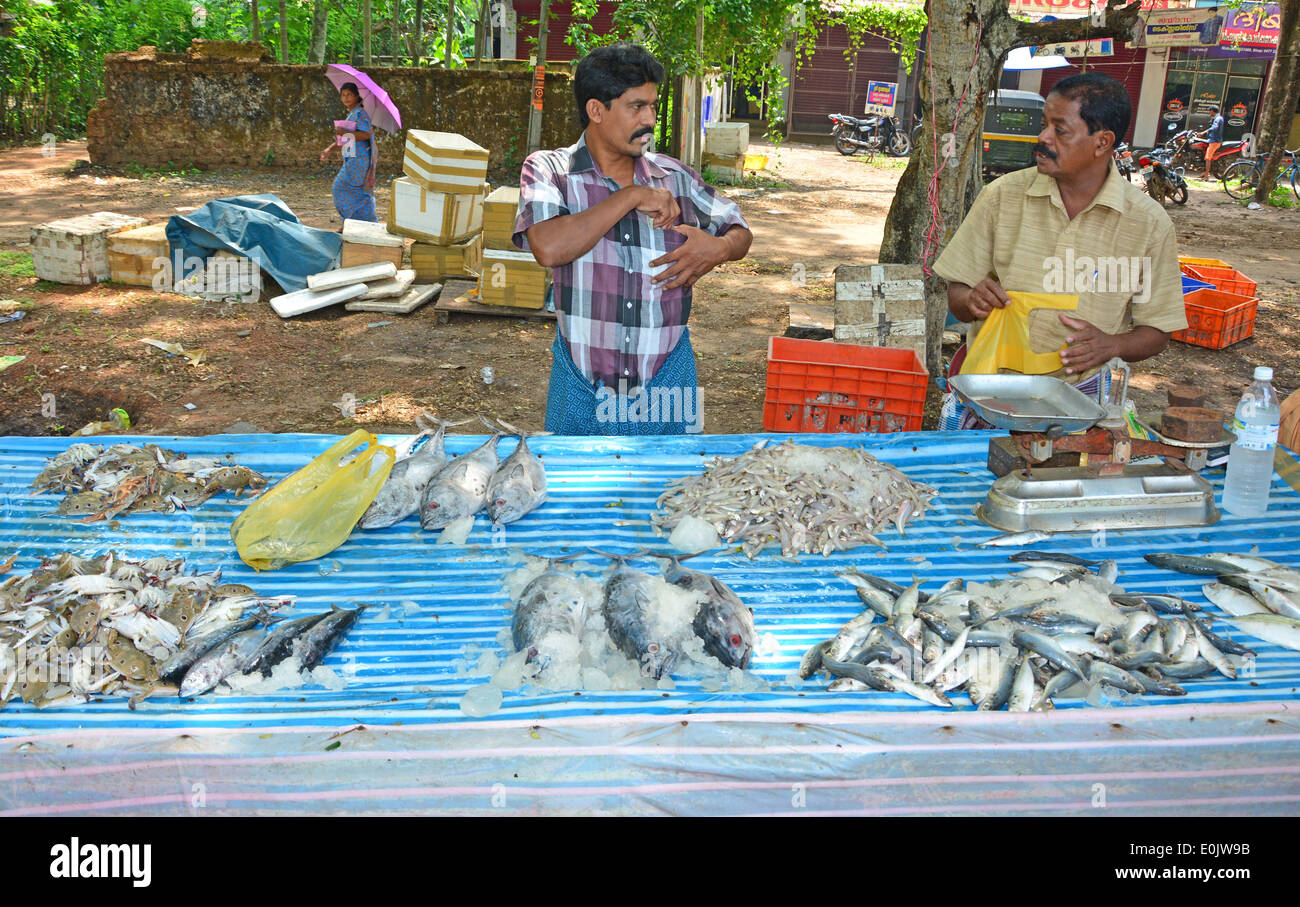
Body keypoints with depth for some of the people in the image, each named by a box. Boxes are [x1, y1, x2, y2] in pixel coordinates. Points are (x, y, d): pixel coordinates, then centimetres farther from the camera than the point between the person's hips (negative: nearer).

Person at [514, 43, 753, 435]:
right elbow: (548, 248, -22)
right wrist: (632, 196, -17)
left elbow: (741, 233, 15)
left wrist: (719, 248, -10)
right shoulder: (548, 170, -4)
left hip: (665, 380, 3)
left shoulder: (675, 177, 4)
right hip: (582, 383, -2)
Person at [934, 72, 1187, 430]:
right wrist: (973, 301, -16)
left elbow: (1157, 330, 8)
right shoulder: (1002, 195, 2)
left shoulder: (1149, 222, 0)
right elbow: (957, 294, 7)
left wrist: (1111, 345, -13)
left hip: (1080, 389, 0)